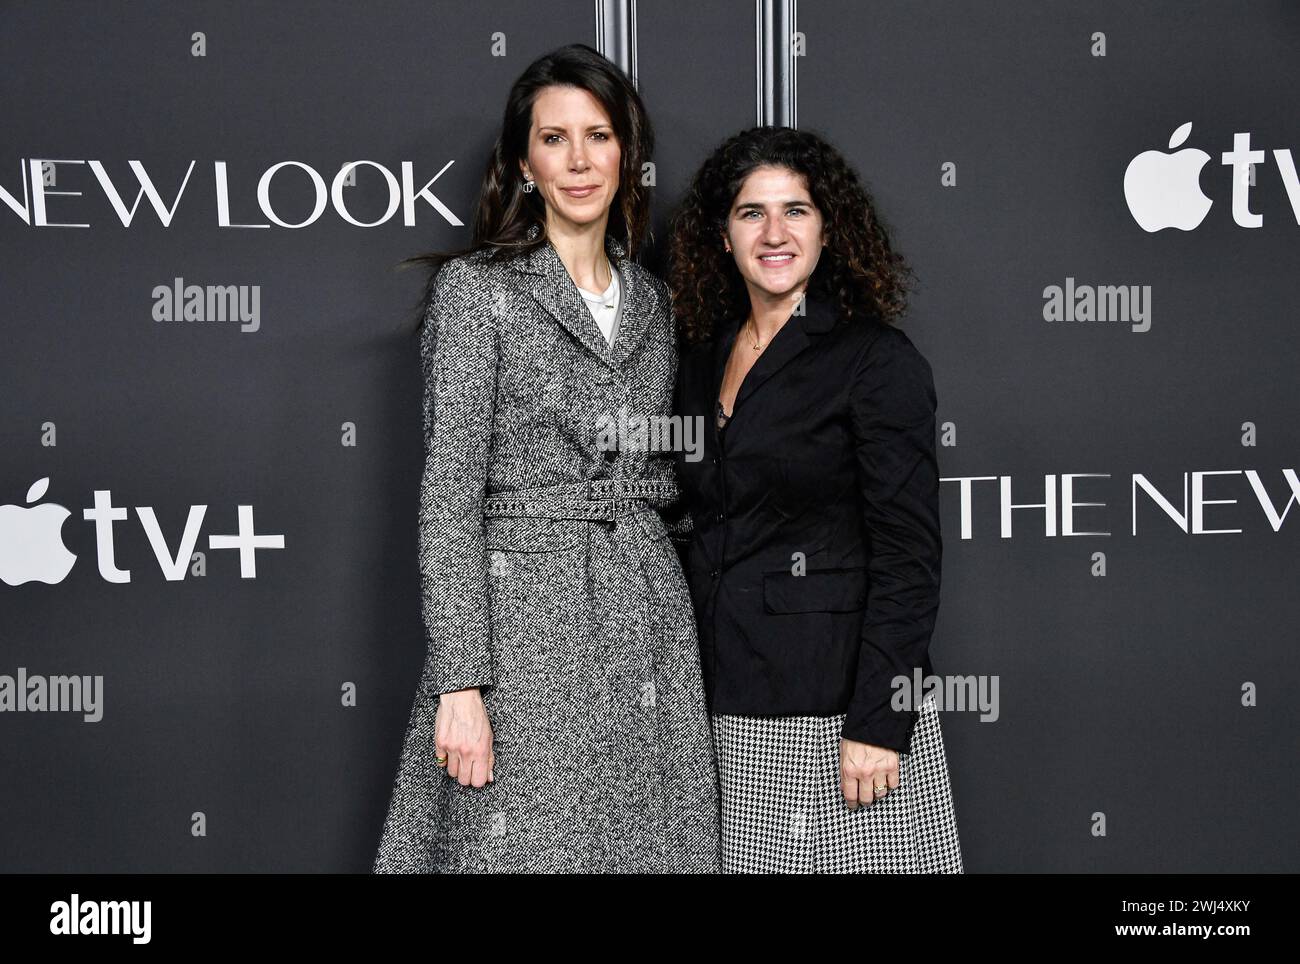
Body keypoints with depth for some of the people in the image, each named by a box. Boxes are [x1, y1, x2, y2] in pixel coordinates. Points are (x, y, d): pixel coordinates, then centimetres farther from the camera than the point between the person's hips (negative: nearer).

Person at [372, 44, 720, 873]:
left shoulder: (654, 302, 13)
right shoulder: (478, 289, -3)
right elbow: (449, 490, -9)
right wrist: (459, 682, -15)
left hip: (649, 614, 5)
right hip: (523, 611, -5)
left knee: (652, 843, 7)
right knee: (525, 847, -2)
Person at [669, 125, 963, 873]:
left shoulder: (878, 358, -8)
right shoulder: (705, 361, 11)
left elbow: (908, 556, -13)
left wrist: (878, 723, -17)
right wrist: (687, 701, 13)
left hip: (836, 707, -6)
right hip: (726, 712, 6)